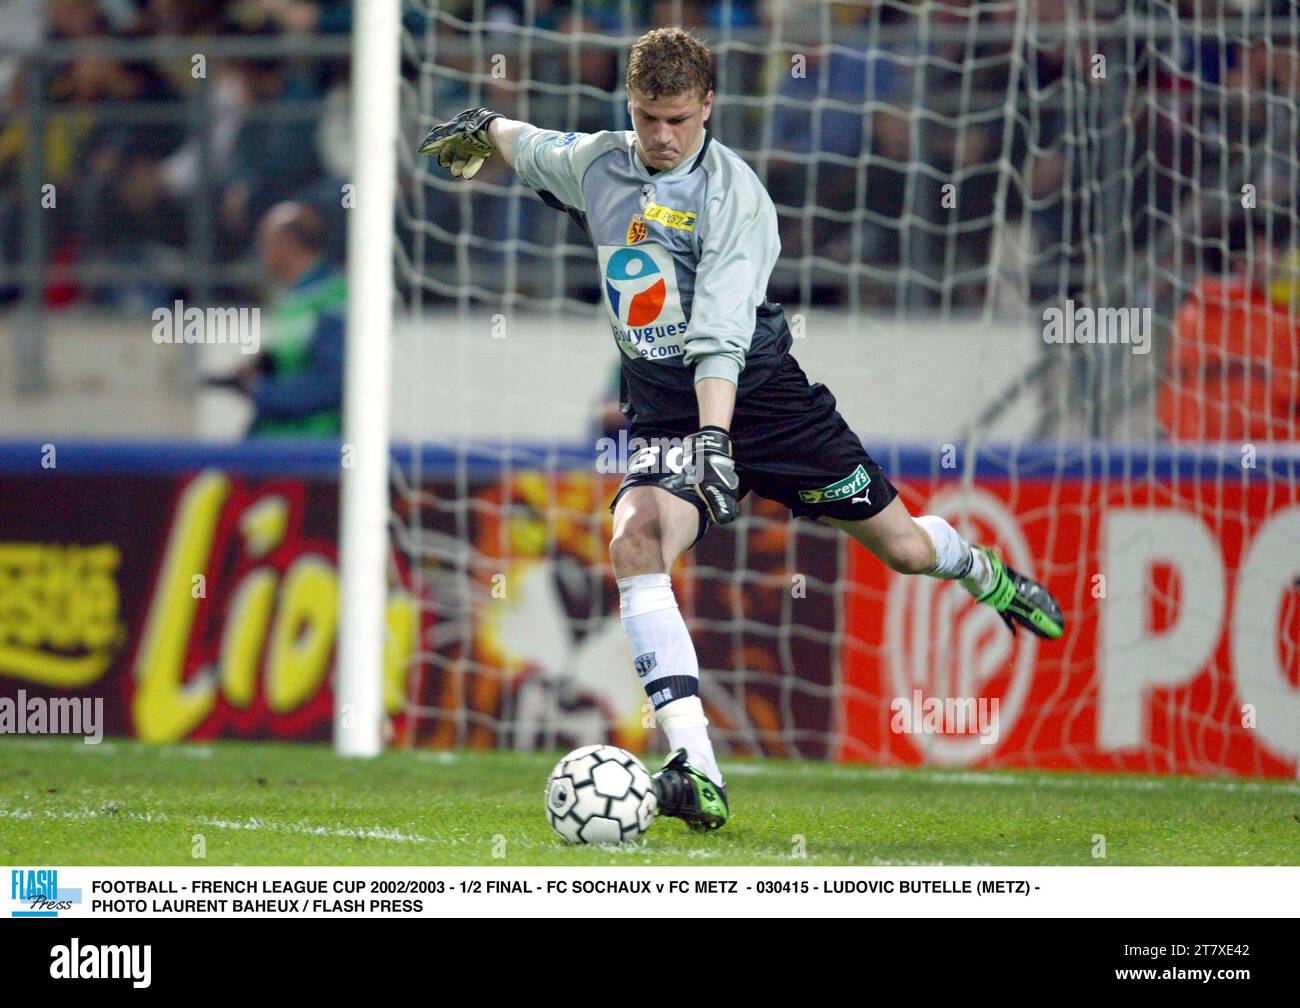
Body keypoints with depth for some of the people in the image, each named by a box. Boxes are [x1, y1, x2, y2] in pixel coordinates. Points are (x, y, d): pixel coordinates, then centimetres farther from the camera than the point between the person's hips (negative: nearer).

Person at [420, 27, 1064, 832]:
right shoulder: (594, 165, 2)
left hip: (757, 396, -3)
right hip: (663, 418, 3)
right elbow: (525, 144, 29)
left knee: (904, 547, 6)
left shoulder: (735, 194, -15)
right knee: (635, 539, -28)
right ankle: (697, 775, -36)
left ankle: (986, 574, 49)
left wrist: (715, 440, -36)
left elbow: (719, 335, -26)